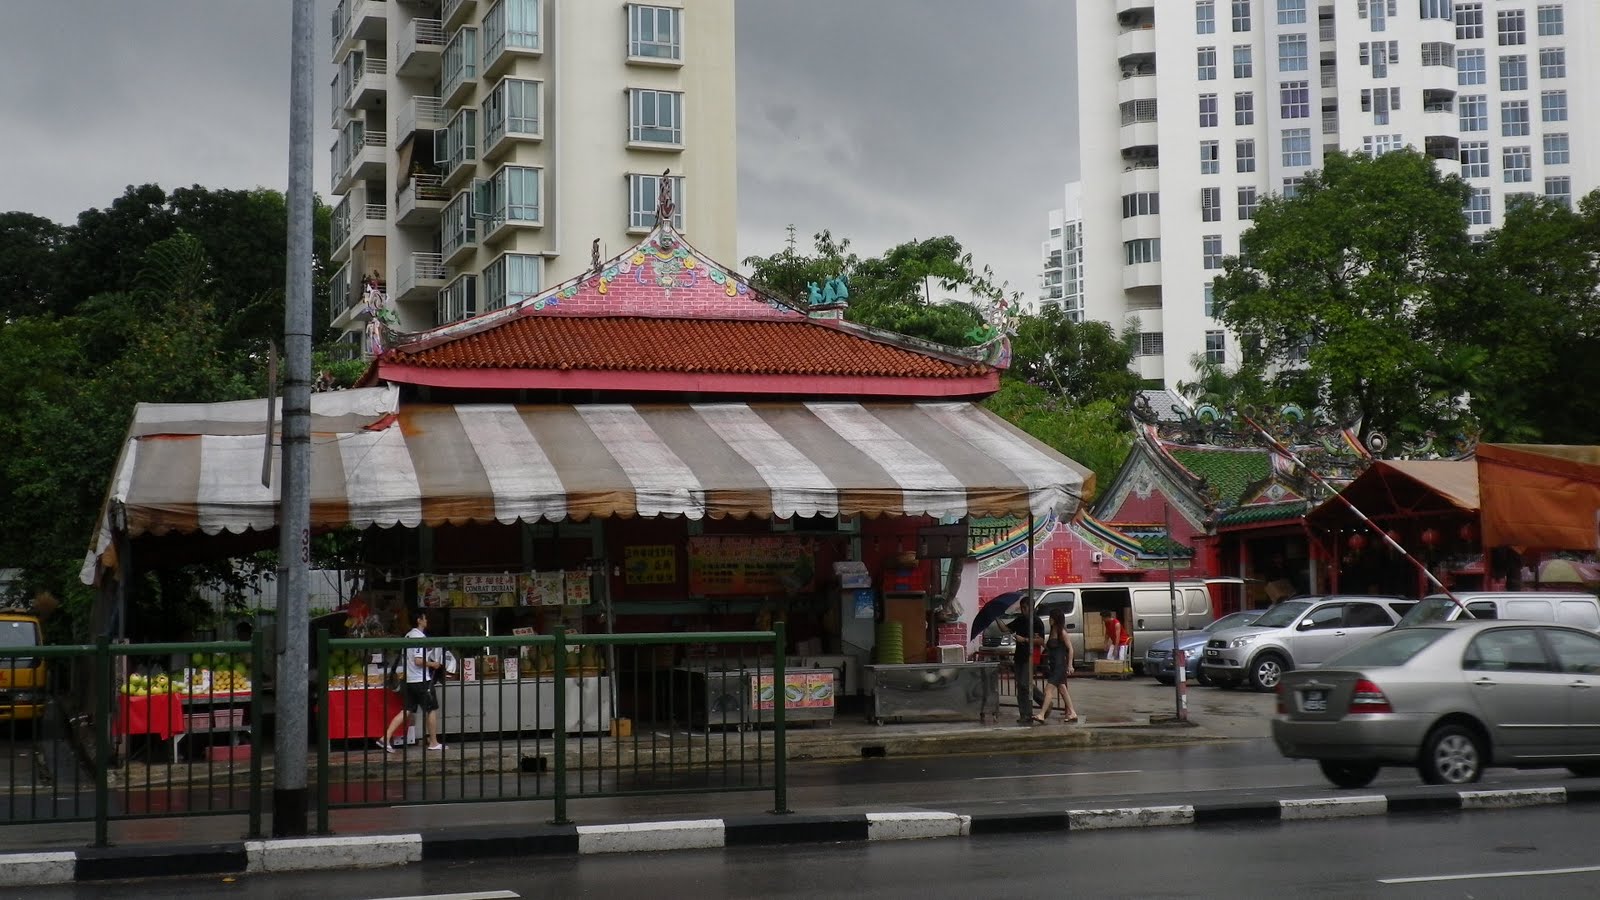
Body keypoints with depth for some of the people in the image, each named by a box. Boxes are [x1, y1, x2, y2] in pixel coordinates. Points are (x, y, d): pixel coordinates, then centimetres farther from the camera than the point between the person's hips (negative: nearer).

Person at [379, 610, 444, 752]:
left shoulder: (408, 635, 12)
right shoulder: (420, 637, -17)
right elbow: (418, 661, -23)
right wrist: (432, 664, -8)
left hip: (409, 679, 8)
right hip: (421, 680, -8)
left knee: (406, 711, 7)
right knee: (432, 709, 5)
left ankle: (386, 738, -3)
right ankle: (434, 743, 12)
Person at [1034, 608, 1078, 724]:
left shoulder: (1062, 632, -12)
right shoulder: (1052, 632, 12)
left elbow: (1070, 648, -11)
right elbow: (1048, 648, 16)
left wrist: (1070, 665, -13)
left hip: (1060, 665, -9)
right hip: (1054, 665, 9)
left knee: (1049, 689, -13)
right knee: (1062, 689, 14)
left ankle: (1042, 715, -17)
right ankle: (1072, 713, 21)